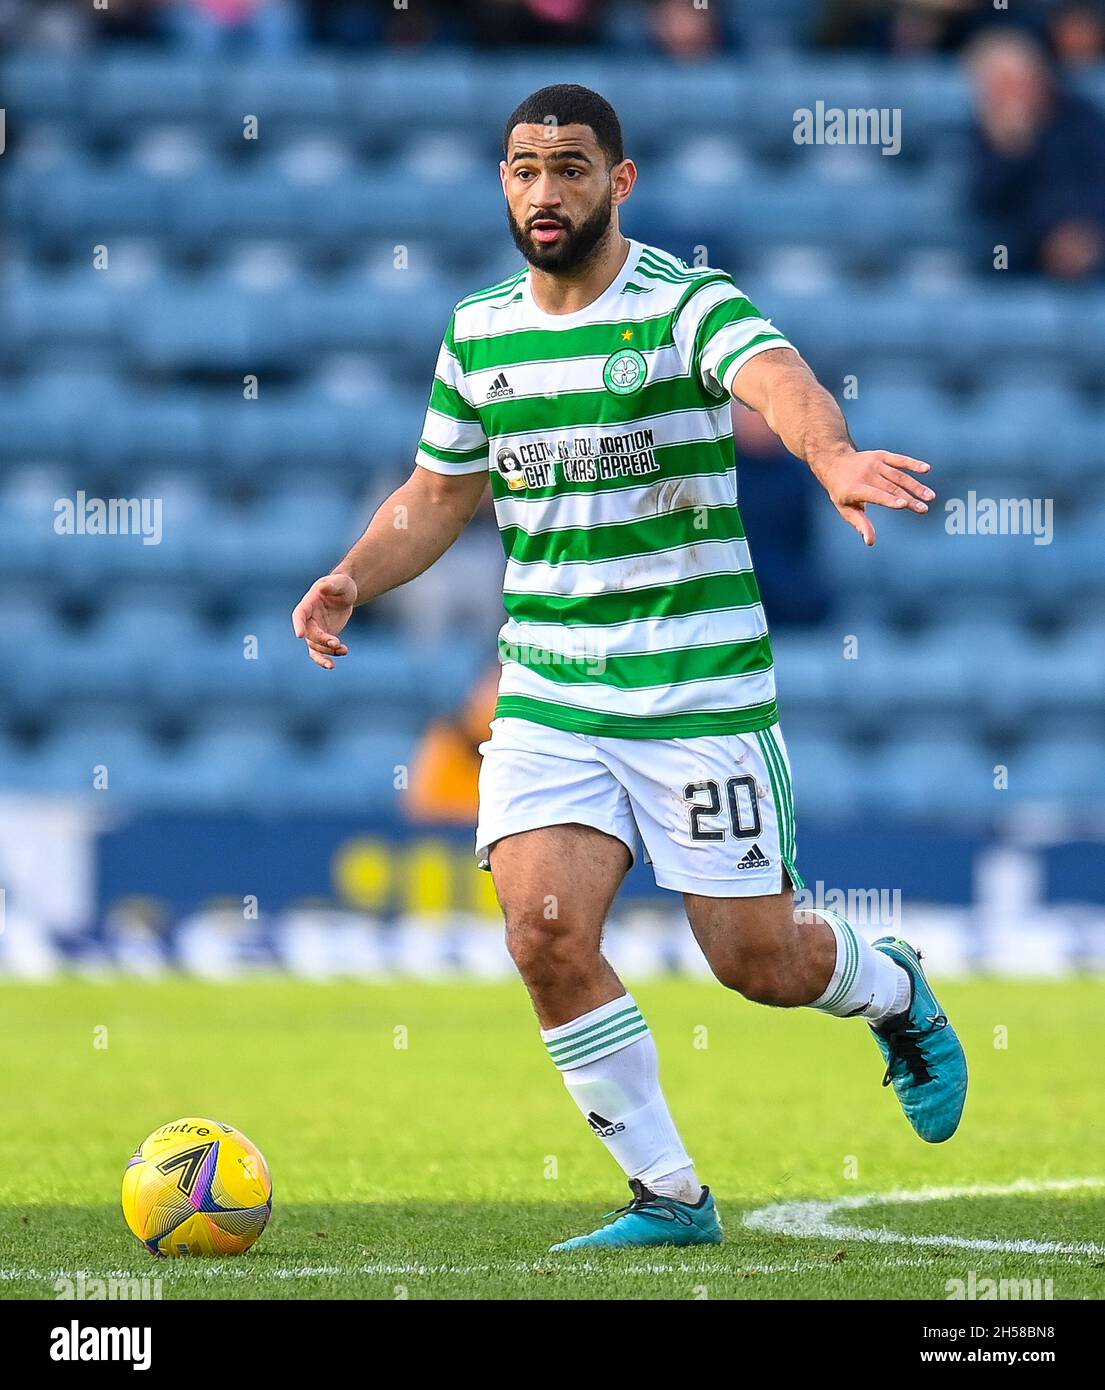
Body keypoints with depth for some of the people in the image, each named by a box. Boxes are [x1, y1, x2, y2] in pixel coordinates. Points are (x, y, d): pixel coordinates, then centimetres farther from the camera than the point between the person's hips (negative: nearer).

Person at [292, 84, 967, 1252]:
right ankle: (669, 1198, 1)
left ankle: (893, 991, 40)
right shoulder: (477, 333, 5)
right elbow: (438, 494, 18)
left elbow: (780, 383, -32)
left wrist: (835, 457, -55)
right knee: (544, 933, -15)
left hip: (700, 694, -4)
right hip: (546, 700, 4)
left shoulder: (689, 304, -11)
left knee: (754, 959, 3)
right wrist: (352, 578, -1)